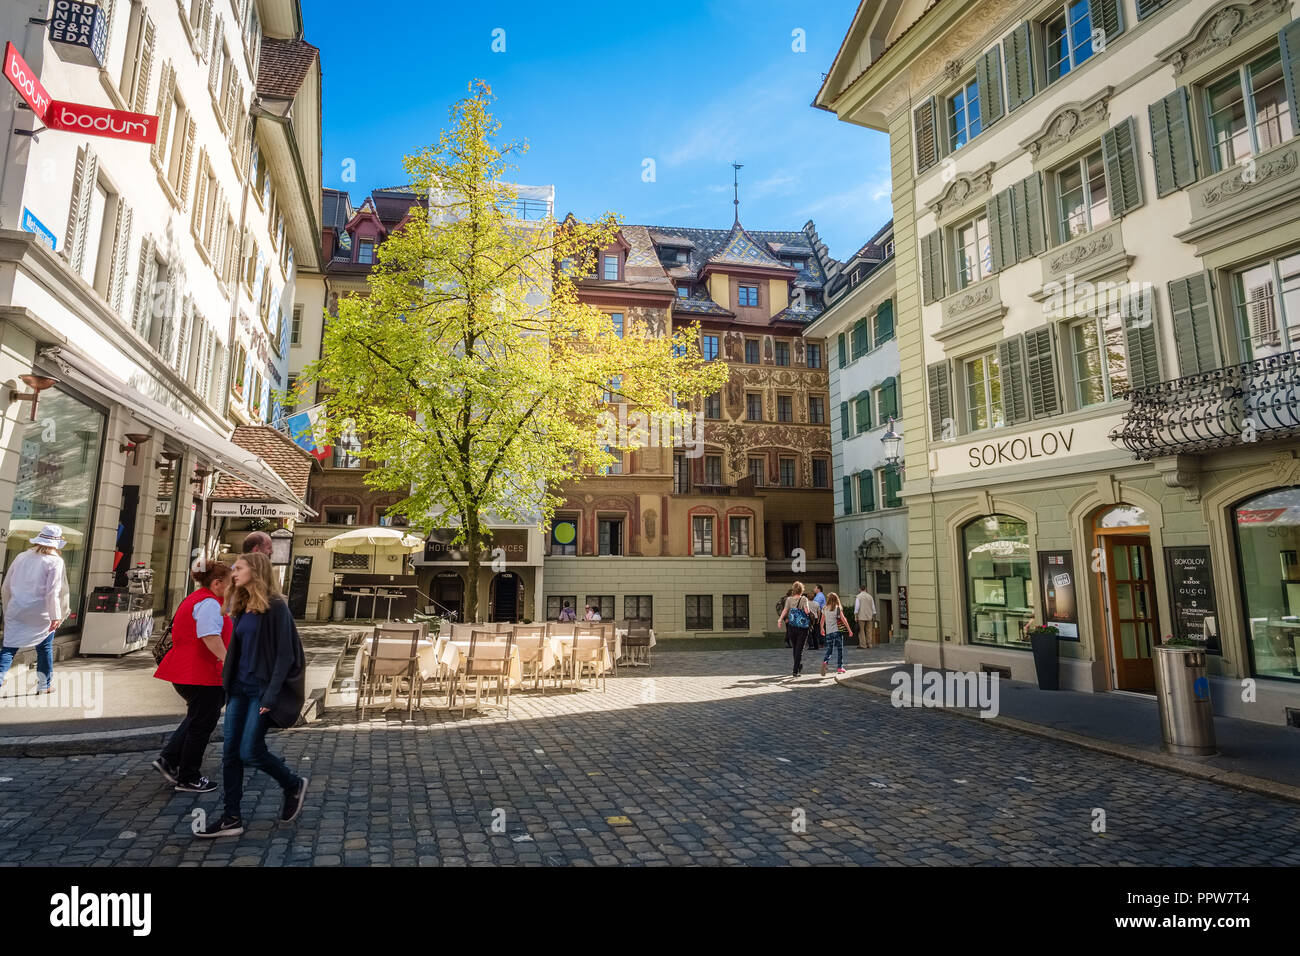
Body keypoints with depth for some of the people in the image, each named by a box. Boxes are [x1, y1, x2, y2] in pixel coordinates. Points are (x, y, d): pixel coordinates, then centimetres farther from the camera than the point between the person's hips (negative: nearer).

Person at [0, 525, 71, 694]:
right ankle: (45, 684, 22)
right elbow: (52, 592, -15)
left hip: (16, 611, 3)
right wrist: (55, 616, -12)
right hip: (41, 614, -3)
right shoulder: (55, 561, -9)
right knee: (45, 648, 12)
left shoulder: (22, 557, 7)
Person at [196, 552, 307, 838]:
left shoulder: (275, 606, -14)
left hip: (262, 688, -8)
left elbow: (285, 655, -16)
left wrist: (271, 697, -19)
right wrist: (228, 684, 9)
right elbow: (238, 651, 15)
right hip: (240, 687, 8)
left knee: (250, 751, -7)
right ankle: (232, 819, 17)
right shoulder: (243, 607, 11)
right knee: (230, 753, 7)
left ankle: (294, 785, 18)